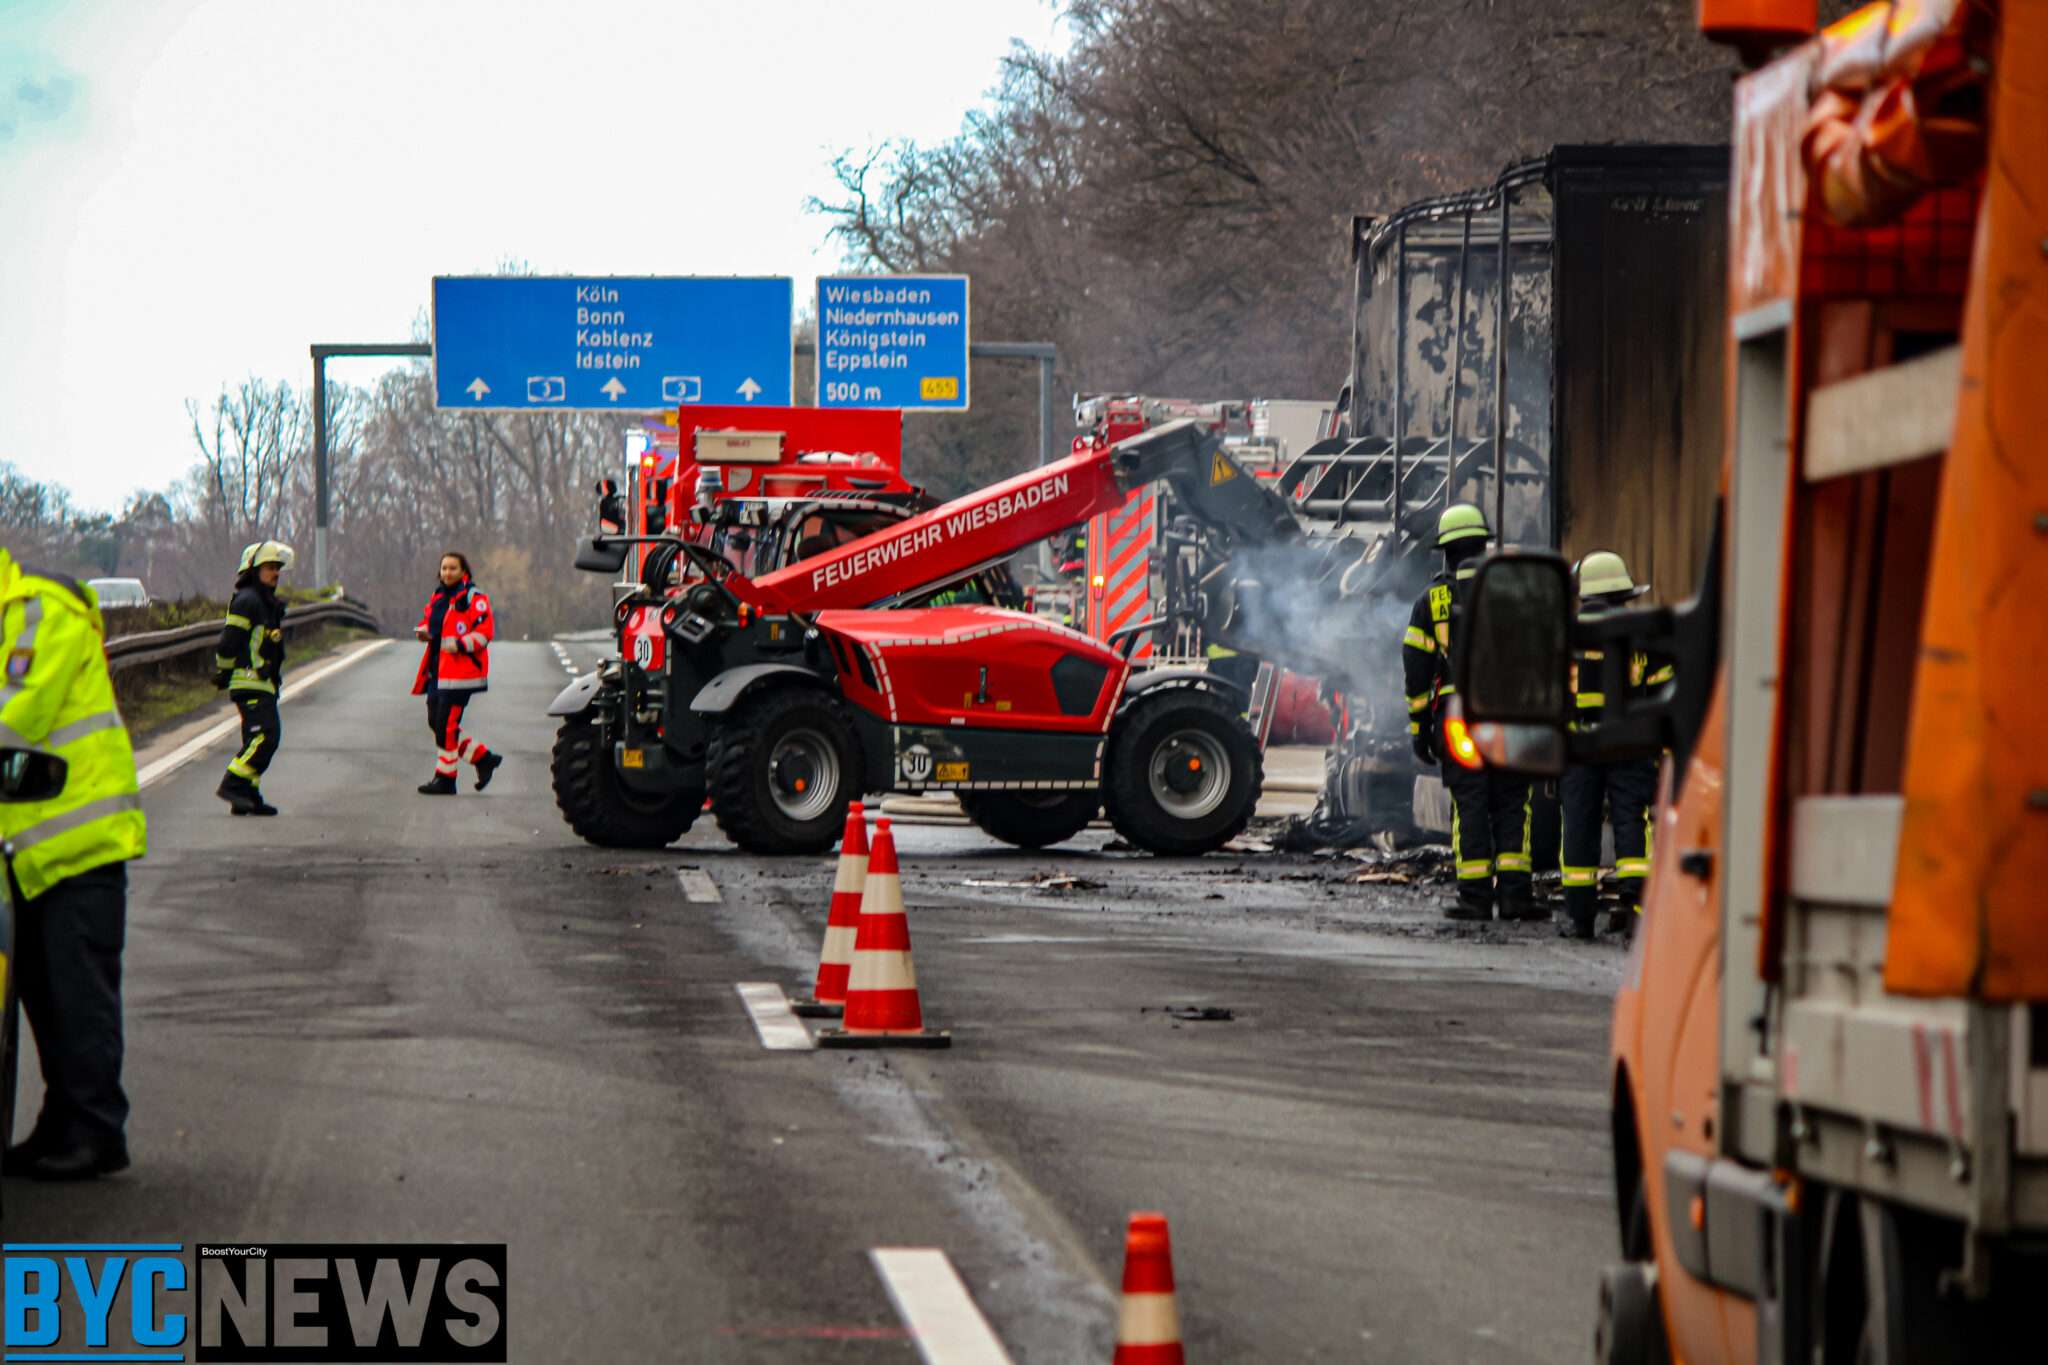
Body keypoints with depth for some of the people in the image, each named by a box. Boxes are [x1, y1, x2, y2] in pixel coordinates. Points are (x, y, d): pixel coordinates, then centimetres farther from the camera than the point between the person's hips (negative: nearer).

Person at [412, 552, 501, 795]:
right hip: (437, 672, 9)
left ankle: (445, 779, 1)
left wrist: (461, 645, -26)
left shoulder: (474, 598, -8)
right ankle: (483, 758, 21)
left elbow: (485, 631, -14)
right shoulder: (438, 597, 16)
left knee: (446, 725, -8)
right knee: (436, 723, 10)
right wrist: (423, 631, 3)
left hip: (460, 672, -9)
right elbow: (428, 619, 27)